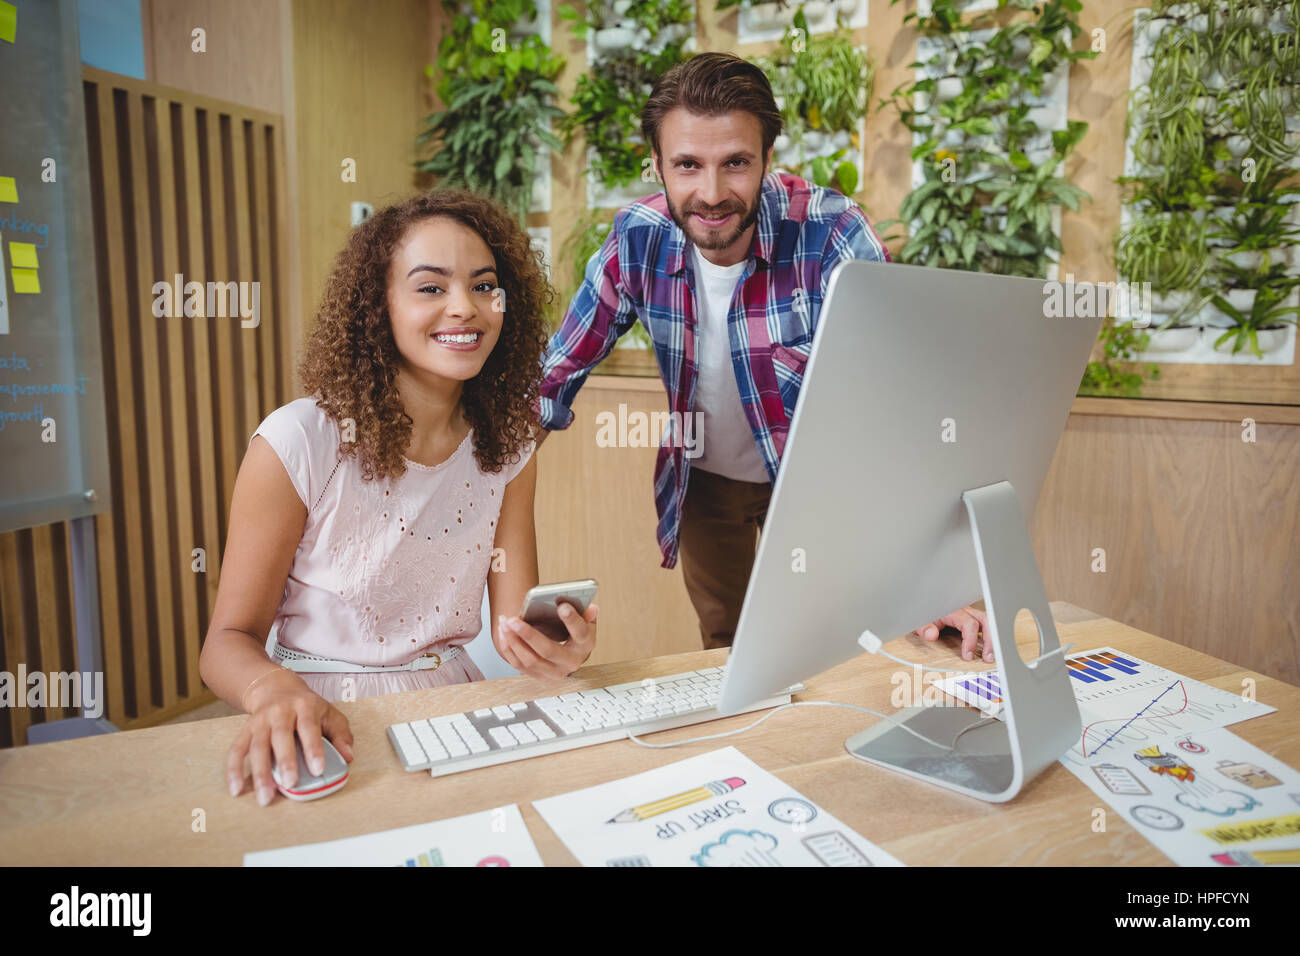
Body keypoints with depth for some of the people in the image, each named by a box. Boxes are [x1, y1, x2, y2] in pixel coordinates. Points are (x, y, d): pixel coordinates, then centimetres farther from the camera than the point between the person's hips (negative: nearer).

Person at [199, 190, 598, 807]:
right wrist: (273, 689, -29)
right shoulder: (298, 443, -11)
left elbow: (512, 618, -1)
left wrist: (554, 645, -24)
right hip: (321, 722, -3)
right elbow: (229, 639, -7)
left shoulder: (507, 449, 3)